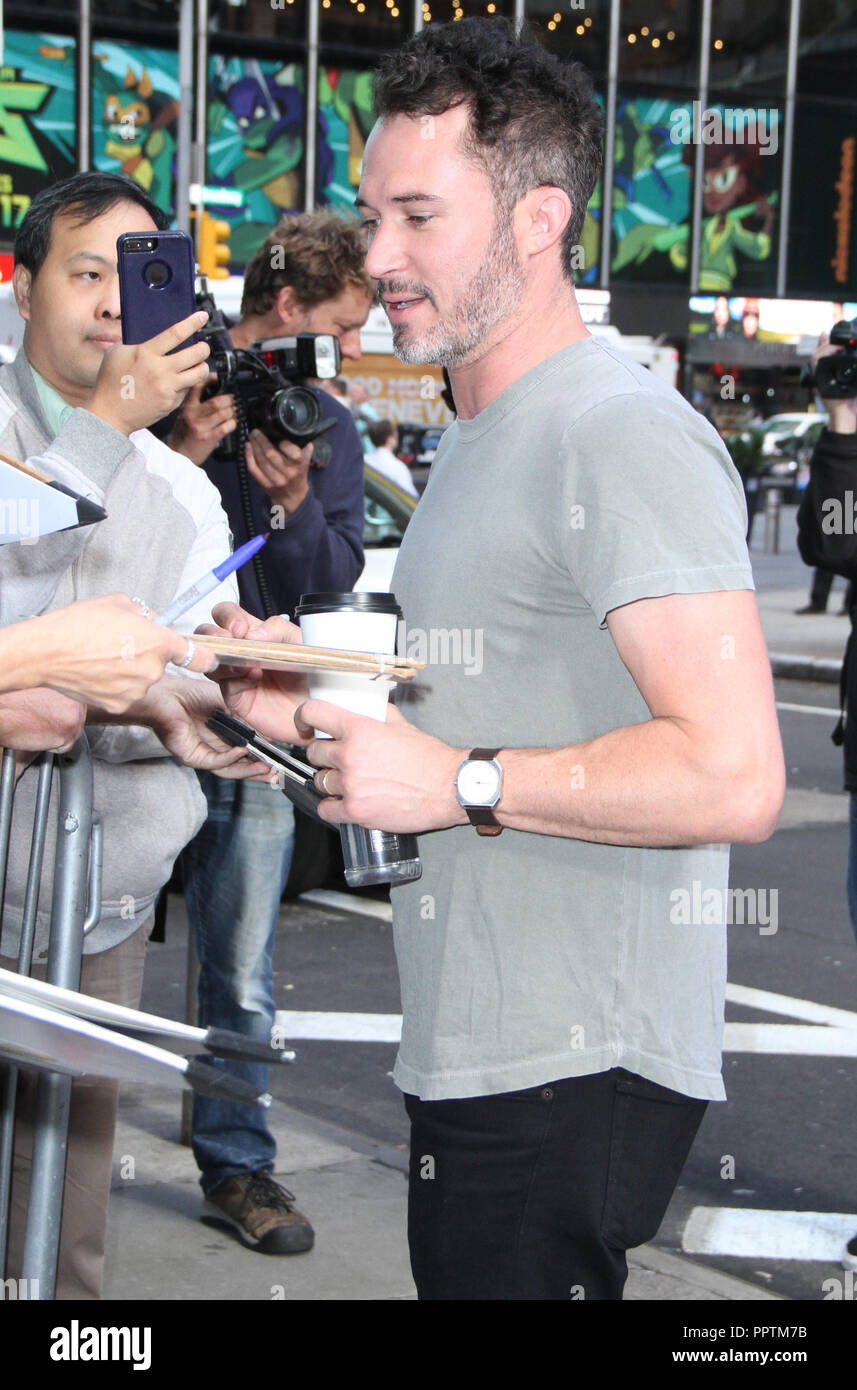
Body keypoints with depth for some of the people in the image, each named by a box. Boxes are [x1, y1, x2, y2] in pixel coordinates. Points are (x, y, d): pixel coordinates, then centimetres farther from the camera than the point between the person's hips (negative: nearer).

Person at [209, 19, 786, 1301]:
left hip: (570, 1081, -10)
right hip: (474, 1057, 10)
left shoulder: (622, 435, -15)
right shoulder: (475, 440, 18)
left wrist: (455, 783, -20)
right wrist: (320, 707, 10)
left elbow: (733, 779, -25)